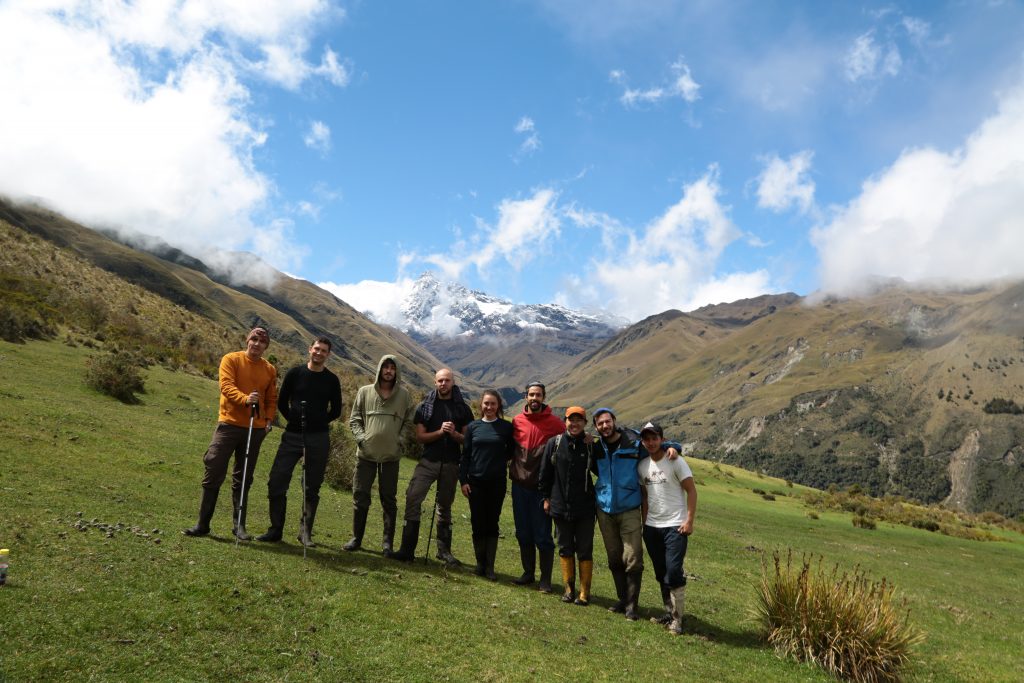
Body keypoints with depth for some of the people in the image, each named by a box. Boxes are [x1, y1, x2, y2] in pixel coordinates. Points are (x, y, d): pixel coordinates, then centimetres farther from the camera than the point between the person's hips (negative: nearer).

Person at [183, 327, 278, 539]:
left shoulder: (270, 370, 9)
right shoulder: (231, 360, -1)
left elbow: (272, 399, 13)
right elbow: (226, 386, -14)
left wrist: (269, 419, -3)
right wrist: (245, 399, -31)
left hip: (255, 429, 3)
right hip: (229, 424, -3)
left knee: (243, 479, 9)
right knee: (214, 474, -2)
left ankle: (239, 525, 16)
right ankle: (203, 524, 8)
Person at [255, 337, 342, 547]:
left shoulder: (332, 380, 4)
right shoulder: (295, 373, 3)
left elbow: (336, 411, 10)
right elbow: (282, 402, 10)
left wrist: (318, 423, 3)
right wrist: (295, 420, 4)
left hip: (319, 439, 0)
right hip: (292, 435, 0)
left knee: (312, 488, 5)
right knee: (276, 482, -4)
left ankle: (306, 532, 15)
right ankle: (275, 530, 10)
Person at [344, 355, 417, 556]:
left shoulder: (404, 395, 2)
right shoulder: (365, 392, 3)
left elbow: (409, 421, 6)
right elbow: (354, 419, 6)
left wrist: (400, 439, -6)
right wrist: (360, 437, -7)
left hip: (391, 455, -1)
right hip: (366, 454, 1)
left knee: (389, 500, 6)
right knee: (360, 497, 6)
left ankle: (388, 542, 14)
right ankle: (356, 538, 20)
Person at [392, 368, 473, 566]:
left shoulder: (462, 408, 5)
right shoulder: (425, 407, 4)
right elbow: (420, 436, -2)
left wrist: (454, 433, -15)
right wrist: (440, 432, -17)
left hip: (451, 463, 1)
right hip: (428, 461, -1)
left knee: (445, 506, 10)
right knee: (413, 498, -15)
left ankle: (444, 550, 21)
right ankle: (407, 549, -11)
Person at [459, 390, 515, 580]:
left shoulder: (506, 427, 1)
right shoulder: (473, 426, 4)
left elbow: (512, 451, 12)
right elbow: (465, 455, 5)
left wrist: (503, 460, -2)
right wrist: (463, 480, 1)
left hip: (497, 483, -1)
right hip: (476, 482, 1)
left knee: (492, 524, 3)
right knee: (478, 524, 4)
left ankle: (490, 566, 10)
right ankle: (480, 563, 17)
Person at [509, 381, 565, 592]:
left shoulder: (555, 423, -5)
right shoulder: (517, 421, 3)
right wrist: (513, 470, 6)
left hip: (543, 486, -3)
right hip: (520, 485, 3)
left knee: (542, 535, 1)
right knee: (523, 533, 12)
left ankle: (545, 579, 11)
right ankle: (528, 572, 26)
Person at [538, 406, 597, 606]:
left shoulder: (591, 445, -4)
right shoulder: (554, 443, -3)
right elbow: (545, 472, 4)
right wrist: (546, 497, 5)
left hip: (585, 508, -1)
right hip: (561, 506, 1)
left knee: (585, 550, 6)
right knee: (565, 548, 13)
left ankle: (584, 592, 18)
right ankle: (569, 588, 27)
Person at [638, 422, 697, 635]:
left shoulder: (675, 462, -8)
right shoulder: (642, 466, 7)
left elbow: (691, 491, -7)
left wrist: (689, 520, -13)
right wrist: (644, 522, 8)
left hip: (675, 526, -5)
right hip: (651, 527, 5)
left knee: (673, 572, -11)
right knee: (661, 573, 11)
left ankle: (677, 618, -1)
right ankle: (668, 610, 24)